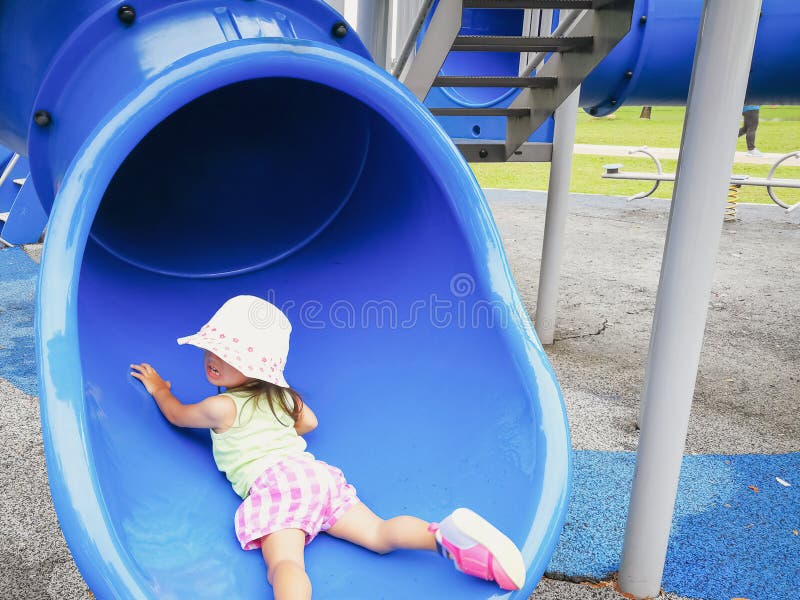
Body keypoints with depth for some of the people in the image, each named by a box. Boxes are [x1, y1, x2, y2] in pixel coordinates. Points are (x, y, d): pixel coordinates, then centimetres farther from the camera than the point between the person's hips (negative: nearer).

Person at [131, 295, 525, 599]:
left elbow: (177, 415, 31)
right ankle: (447, 534, -28)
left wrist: (159, 389, 49)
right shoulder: (282, 396, 26)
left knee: (284, 565, -26)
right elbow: (309, 422, 45)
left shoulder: (220, 408, 10)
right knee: (379, 533, -3)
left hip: (273, 484, -6)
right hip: (315, 473, 6)